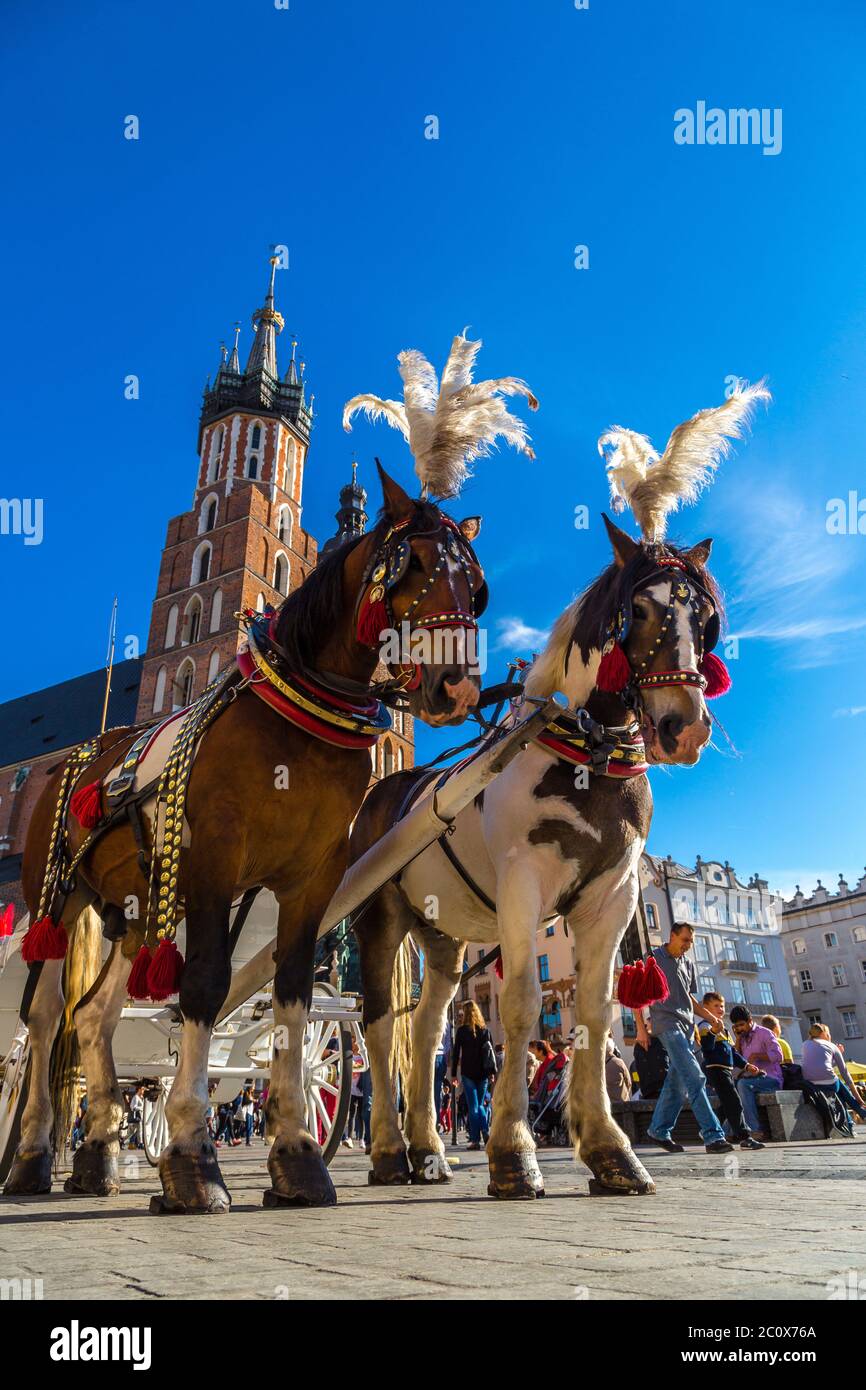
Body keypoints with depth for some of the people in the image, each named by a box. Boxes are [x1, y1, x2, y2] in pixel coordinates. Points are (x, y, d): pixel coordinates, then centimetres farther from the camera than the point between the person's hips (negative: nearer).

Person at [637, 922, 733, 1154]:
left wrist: (711, 1018, 10)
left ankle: (659, 1130, 21)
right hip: (667, 1023, -7)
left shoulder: (688, 964, 18)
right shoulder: (653, 959, -2)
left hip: (686, 1025, 7)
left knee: (677, 1081, 9)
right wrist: (641, 1028, -8)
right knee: (695, 1078, -15)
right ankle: (713, 1136, -14)